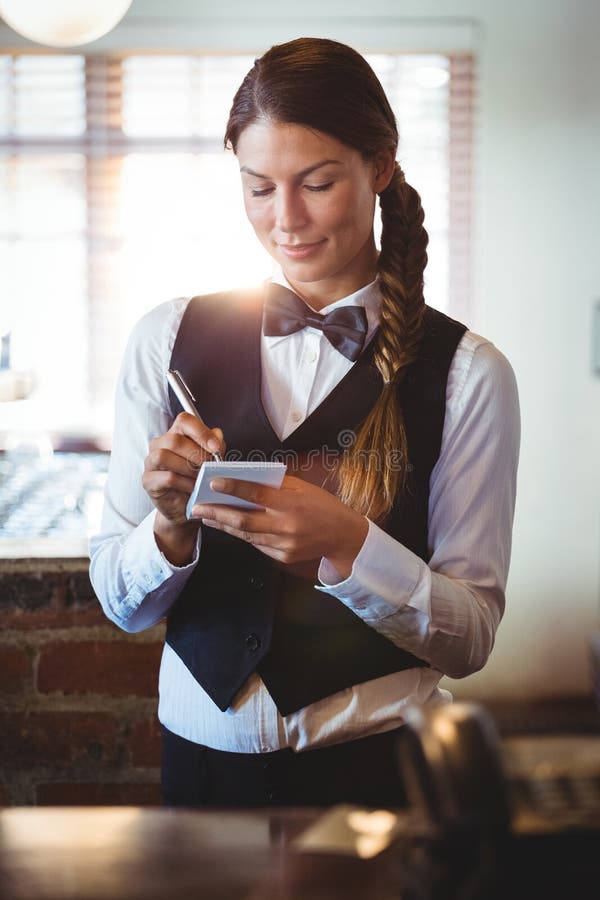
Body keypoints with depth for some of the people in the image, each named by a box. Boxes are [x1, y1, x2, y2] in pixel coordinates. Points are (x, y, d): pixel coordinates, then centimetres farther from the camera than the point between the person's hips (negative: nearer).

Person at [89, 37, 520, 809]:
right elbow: (120, 603, -1)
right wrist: (171, 526, -22)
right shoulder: (167, 340, -4)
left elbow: (472, 637, -9)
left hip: (379, 765, -2)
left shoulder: (465, 371, -9)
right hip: (205, 753, 2)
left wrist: (346, 545, -26)